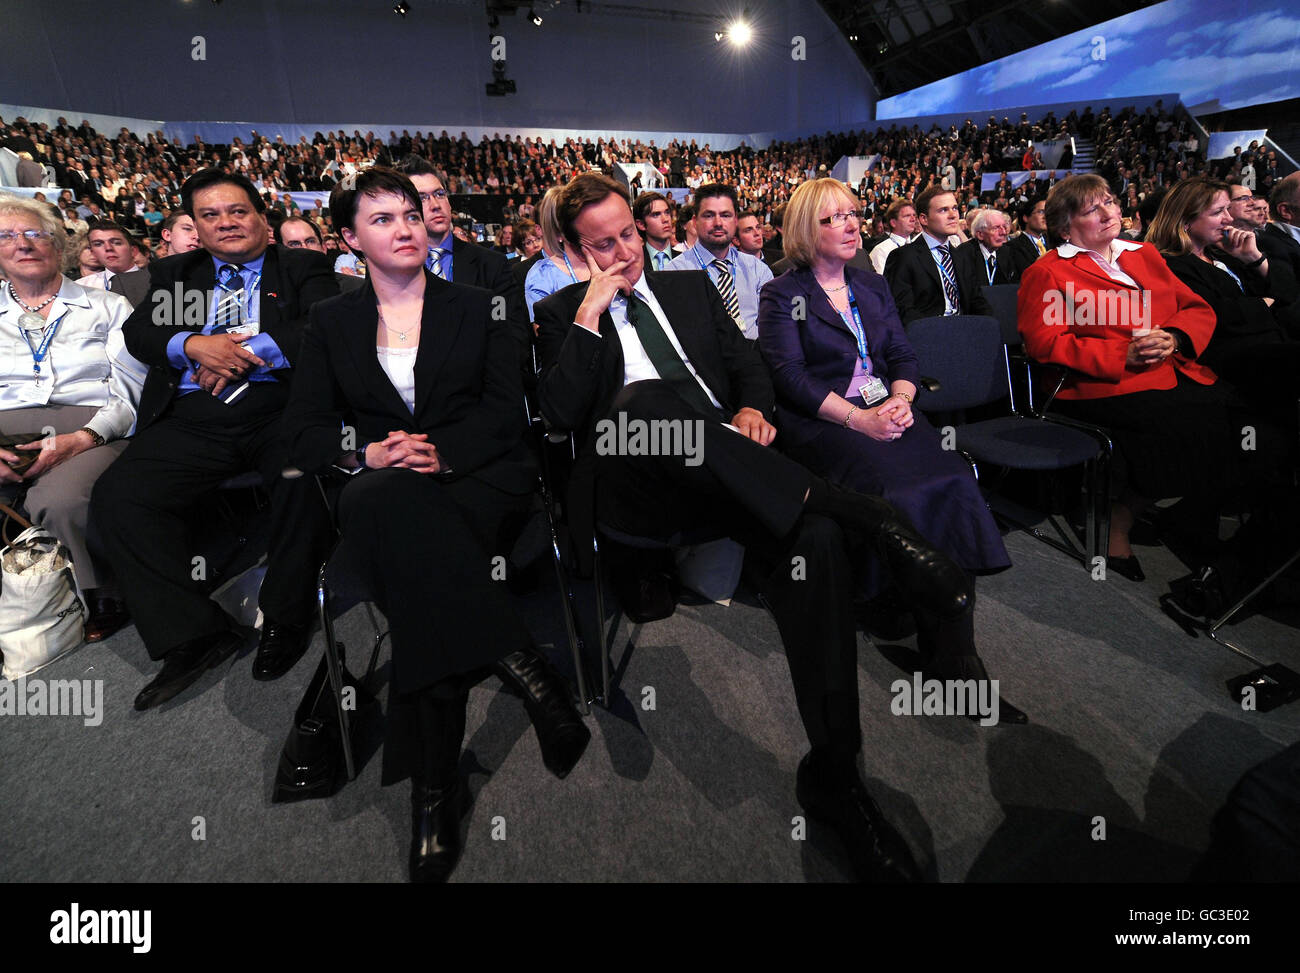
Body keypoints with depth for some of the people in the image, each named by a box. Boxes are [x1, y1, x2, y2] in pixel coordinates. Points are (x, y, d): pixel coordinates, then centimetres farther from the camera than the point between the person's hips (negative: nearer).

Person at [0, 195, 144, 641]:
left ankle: (102, 597, -16)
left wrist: (81, 438, -16)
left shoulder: (106, 307, 14)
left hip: (91, 430, -3)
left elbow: (129, 391, 3)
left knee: (58, 501, -35)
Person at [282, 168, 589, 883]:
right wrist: (368, 453, -12)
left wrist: (441, 450, -15)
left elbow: (505, 410, 4)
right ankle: (523, 669, -35)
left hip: (480, 479, -1)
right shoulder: (331, 323, 18)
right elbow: (303, 431, 10)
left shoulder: (476, 308, 15)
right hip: (384, 491, 2)